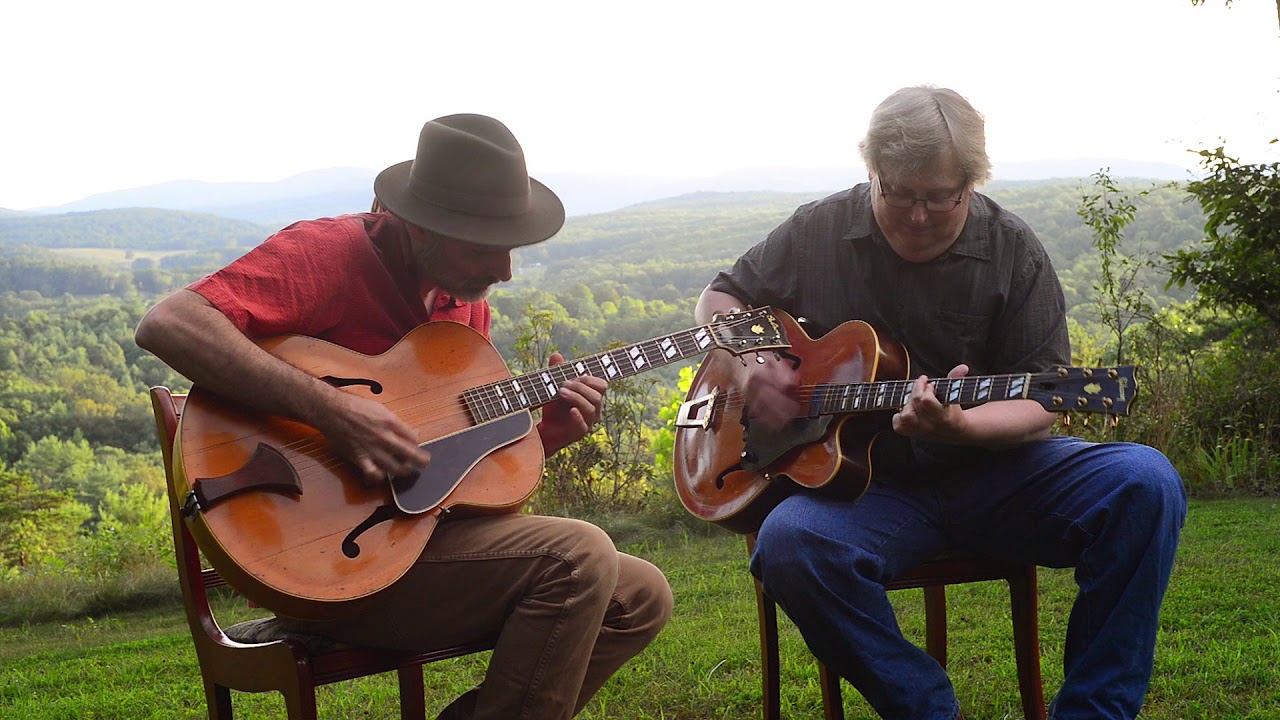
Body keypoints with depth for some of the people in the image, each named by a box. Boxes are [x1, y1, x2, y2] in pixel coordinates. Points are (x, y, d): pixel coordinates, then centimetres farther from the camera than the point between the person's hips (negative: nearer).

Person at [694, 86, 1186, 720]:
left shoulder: (1012, 251, 0)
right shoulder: (817, 233, 3)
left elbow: (1041, 400, -5)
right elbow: (718, 300, 16)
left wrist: (963, 426, -27)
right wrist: (745, 366, -7)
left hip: (988, 470, 1)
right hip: (868, 484, 0)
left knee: (1144, 482, -26)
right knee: (790, 543, -35)